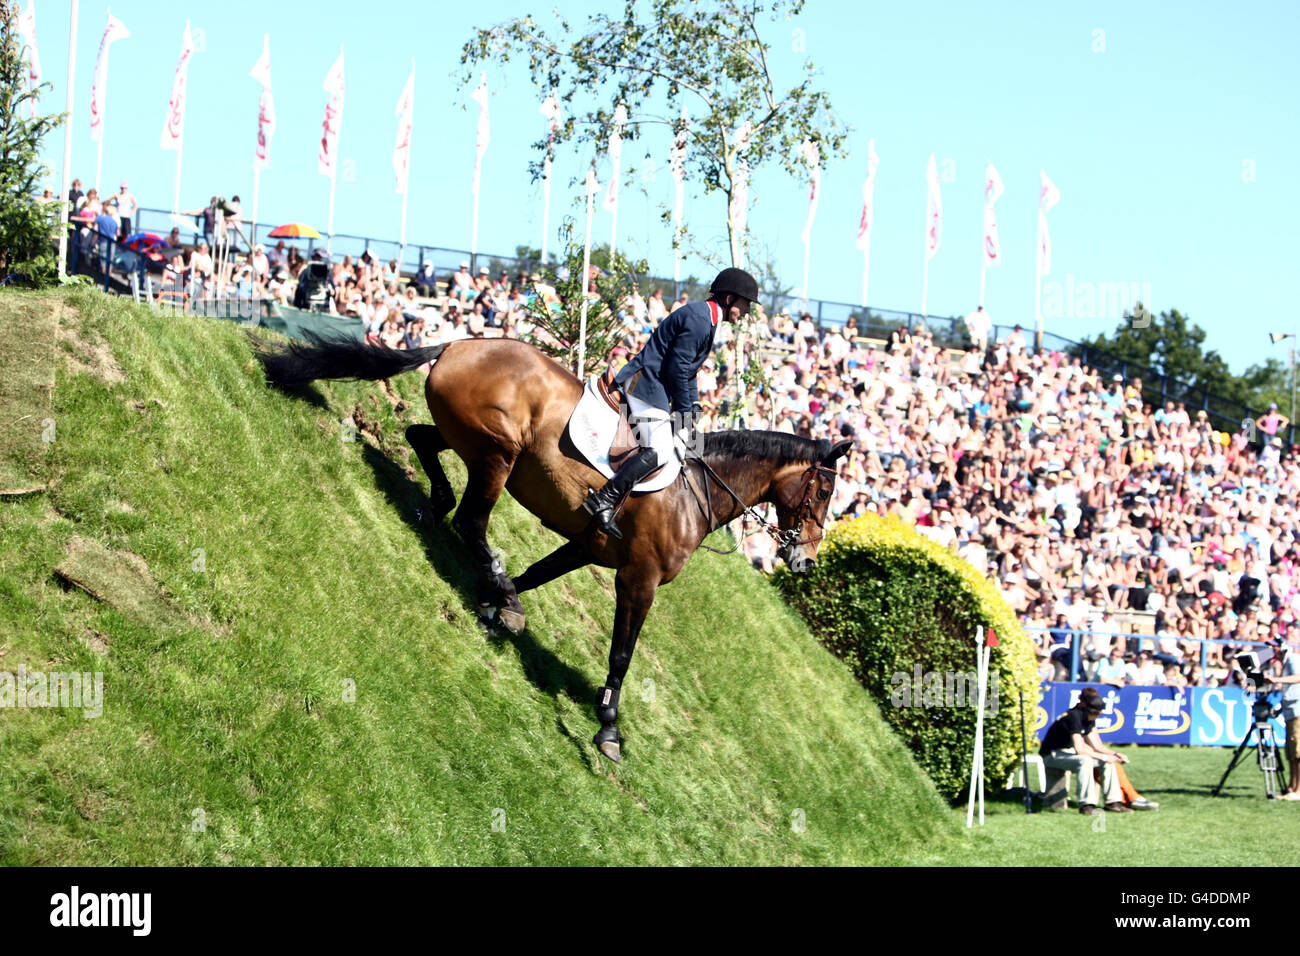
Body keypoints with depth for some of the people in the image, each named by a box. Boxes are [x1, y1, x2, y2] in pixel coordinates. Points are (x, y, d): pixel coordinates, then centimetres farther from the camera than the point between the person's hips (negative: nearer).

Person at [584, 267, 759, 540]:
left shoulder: (704, 318, 18)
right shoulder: (699, 319, -16)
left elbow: (687, 367, 24)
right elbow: (678, 368, -19)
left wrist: (693, 405, 13)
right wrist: (685, 412, -10)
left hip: (647, 384, 11)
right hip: (646, 384, -11)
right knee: (657, 450, -22)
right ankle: (603, 501, -27)